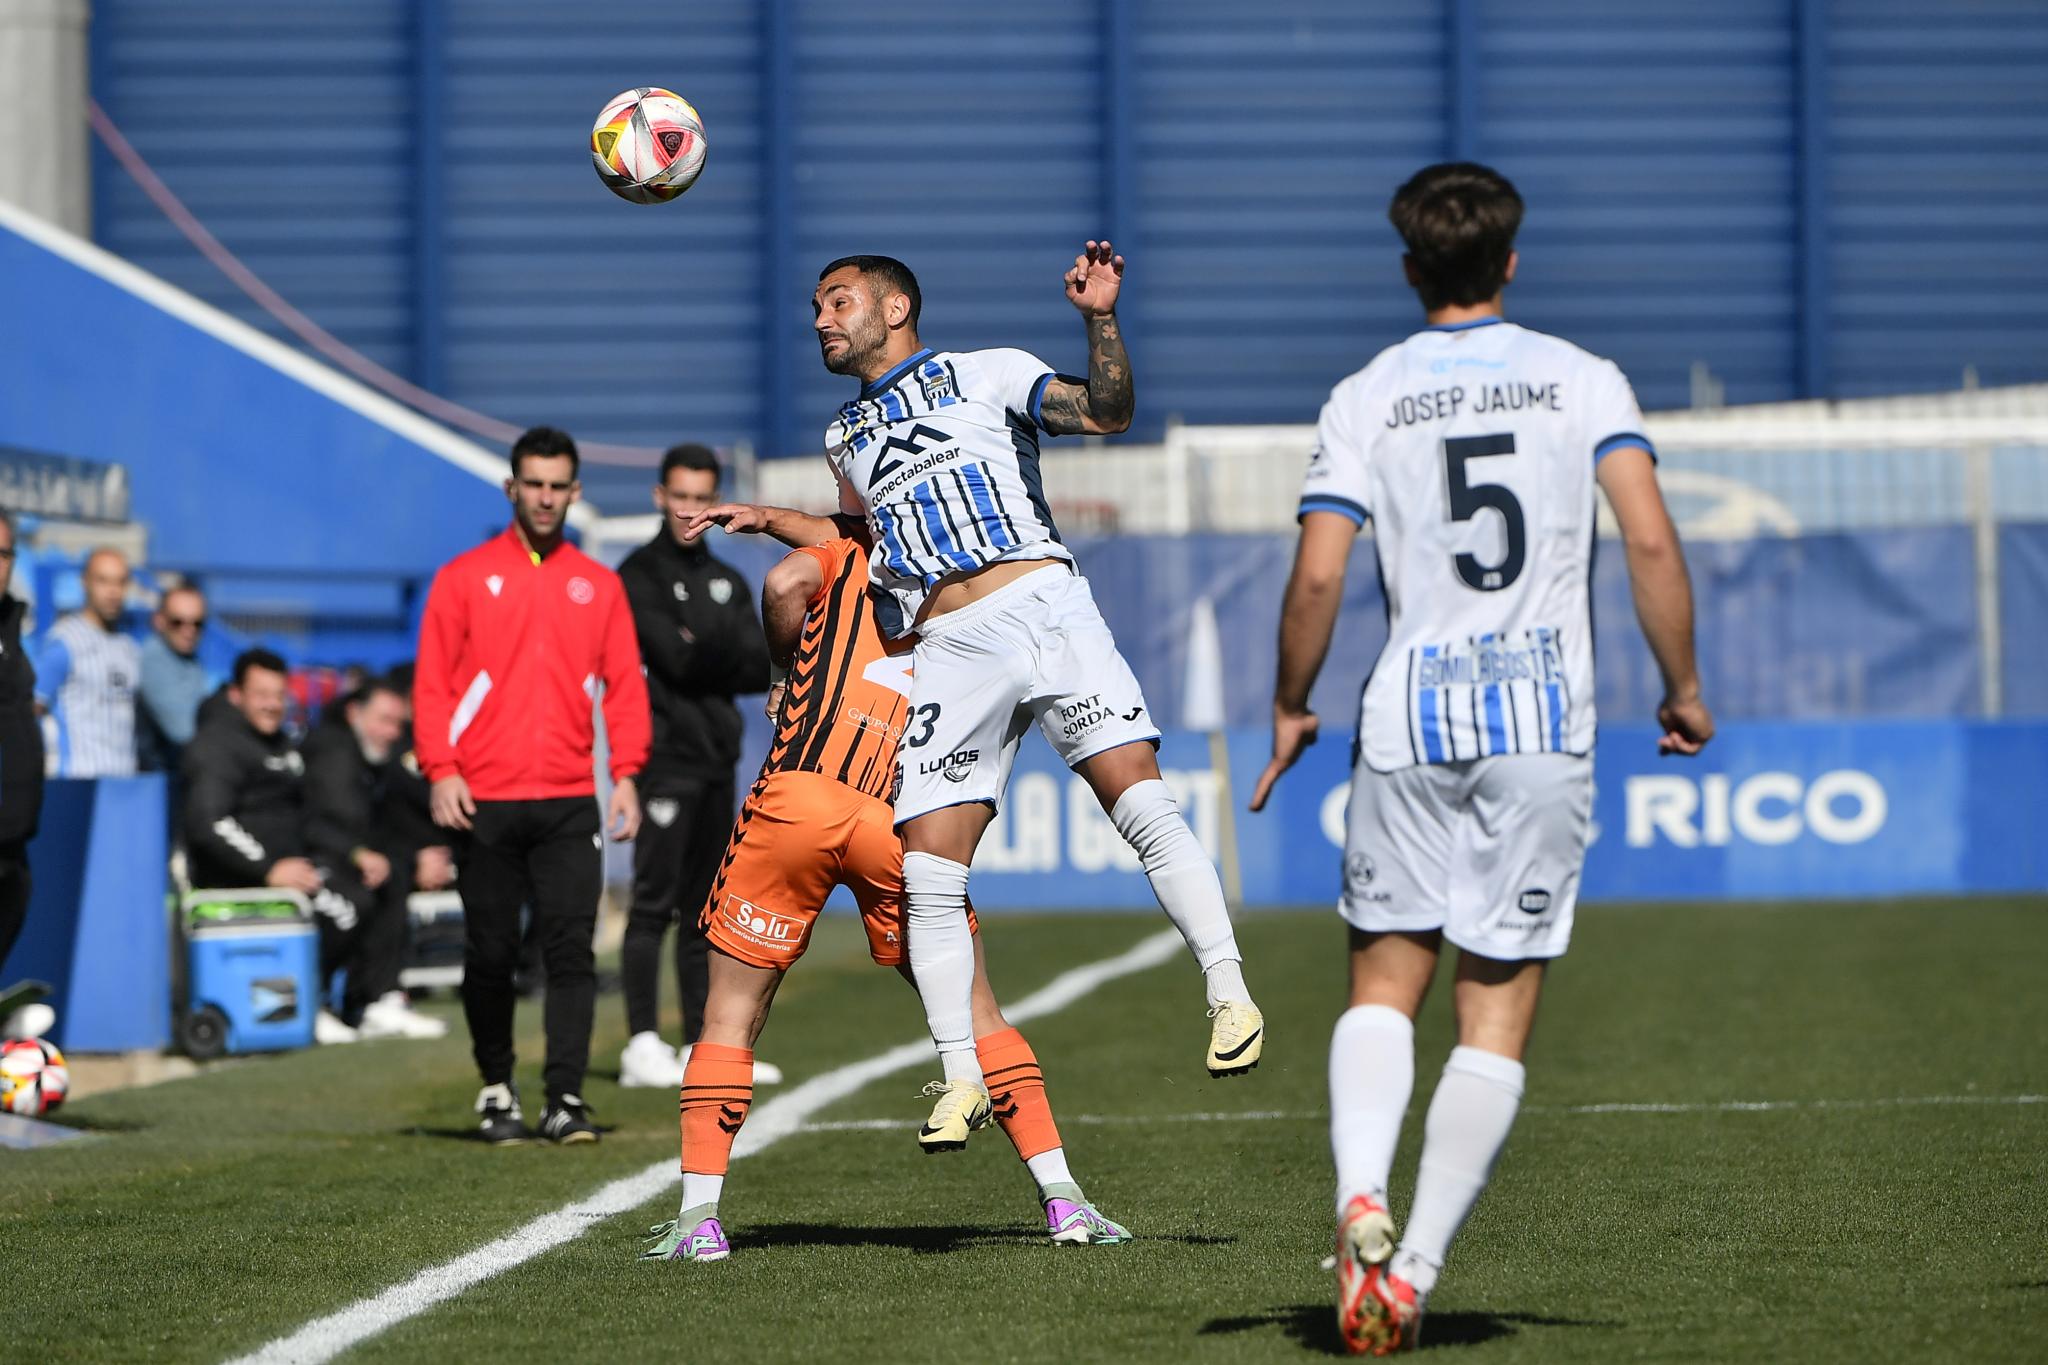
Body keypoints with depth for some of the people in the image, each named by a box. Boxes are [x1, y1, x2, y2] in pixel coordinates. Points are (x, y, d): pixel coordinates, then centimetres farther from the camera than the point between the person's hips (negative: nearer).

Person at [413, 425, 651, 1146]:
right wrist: (441, 769, -9)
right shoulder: (464, 578, 6)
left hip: (570, 802, 1)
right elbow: (432, 683, 2)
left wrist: (625, 775, -4)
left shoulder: (598, 585, 11)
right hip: (485, 802, -1)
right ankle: (497, 1091, 18)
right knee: (490, 956, 4)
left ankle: (565, 1099, -10)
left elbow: (625, 685, 8)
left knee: (571, 951, -8)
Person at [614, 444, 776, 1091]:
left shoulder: (727, 582, 18)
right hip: (666, 756, -7)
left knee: (704, 908, 9)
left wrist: (704, 655, -9)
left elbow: (761, 670, 6)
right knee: (654, 903, -10)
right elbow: (675, 658, -16)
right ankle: (643, 1046, -11)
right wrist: (729, 654, -4)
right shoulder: (641, 575, -2)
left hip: (717, 758, 7)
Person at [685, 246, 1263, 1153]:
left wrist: (1099, 317, -13)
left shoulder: (983, 373, 12)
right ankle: (963, 1077, 0)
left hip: (1042, 606, -5)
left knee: (1143, 807, -18)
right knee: (928, 873, -6)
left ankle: (1229, 997, -13)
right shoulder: (846, 438, 28)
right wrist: (768, 520, 36)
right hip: (947, 653, 5)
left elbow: (1106, 412, 0)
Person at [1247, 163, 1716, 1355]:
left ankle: (1362, 1197, -11)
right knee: (1500, 1012, 3)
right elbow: (1652, 542, -8)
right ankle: (1418, 1267, -3)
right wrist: (1683, 690, 3)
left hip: (1410, 720, 0)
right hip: (1545, 721, 0)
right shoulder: (1584, 382, 4)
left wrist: (1291, 708, 9)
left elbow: (1318, 577, -5)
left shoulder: (1366, 398, 3)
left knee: (1386, 978, 13)